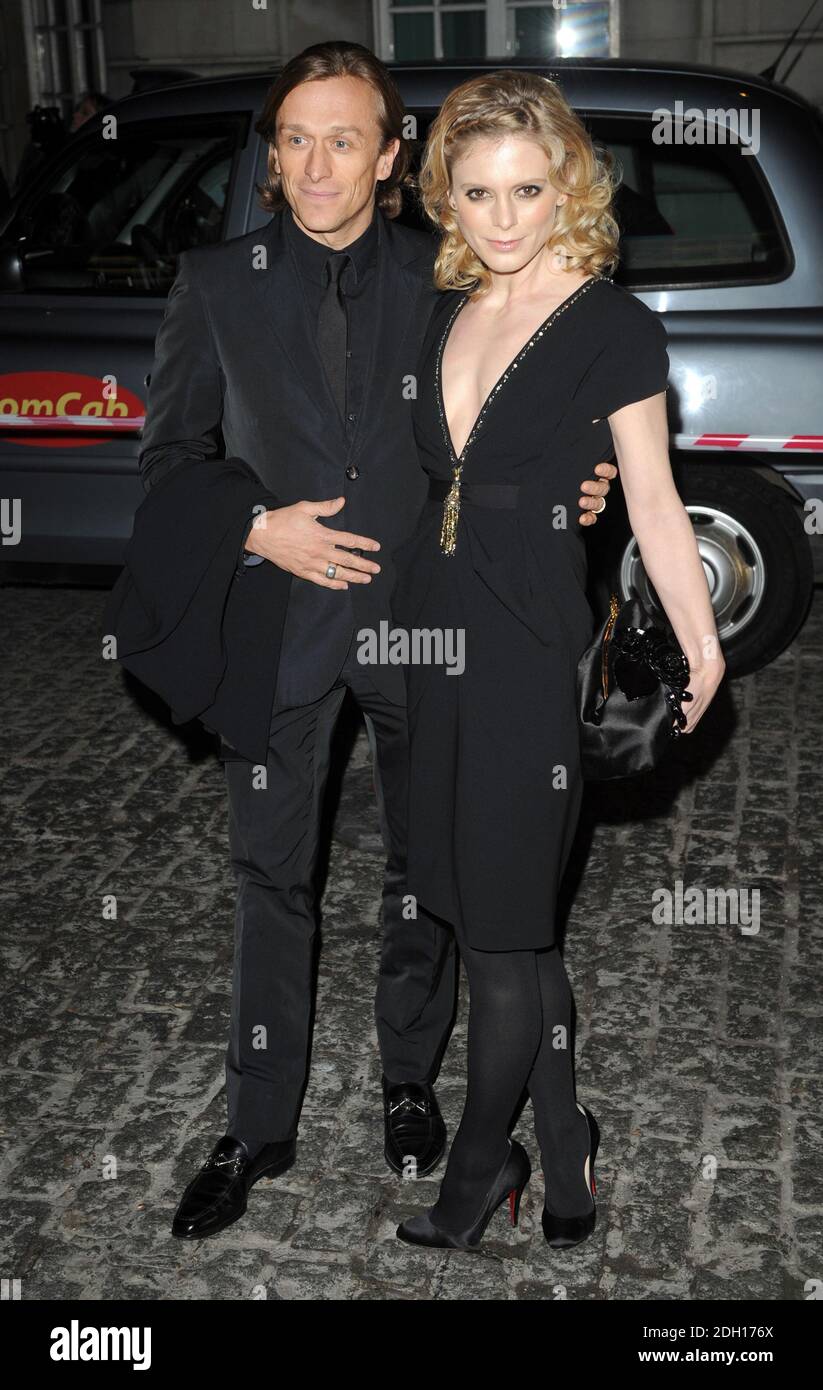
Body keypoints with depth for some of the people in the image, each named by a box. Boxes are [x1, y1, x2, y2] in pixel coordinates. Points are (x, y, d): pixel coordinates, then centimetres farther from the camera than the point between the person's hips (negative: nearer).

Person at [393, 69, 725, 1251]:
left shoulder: (612, 324, -6)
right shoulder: (447, 310, 10)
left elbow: (653, 502, -5)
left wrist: (704, 647, -10)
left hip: (534, 642, -6)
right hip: (432, 622, 6)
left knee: (499, 927, 3)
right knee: (514, 922, 13)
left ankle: (482, 1163, 24)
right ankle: (567, 1146, 30)